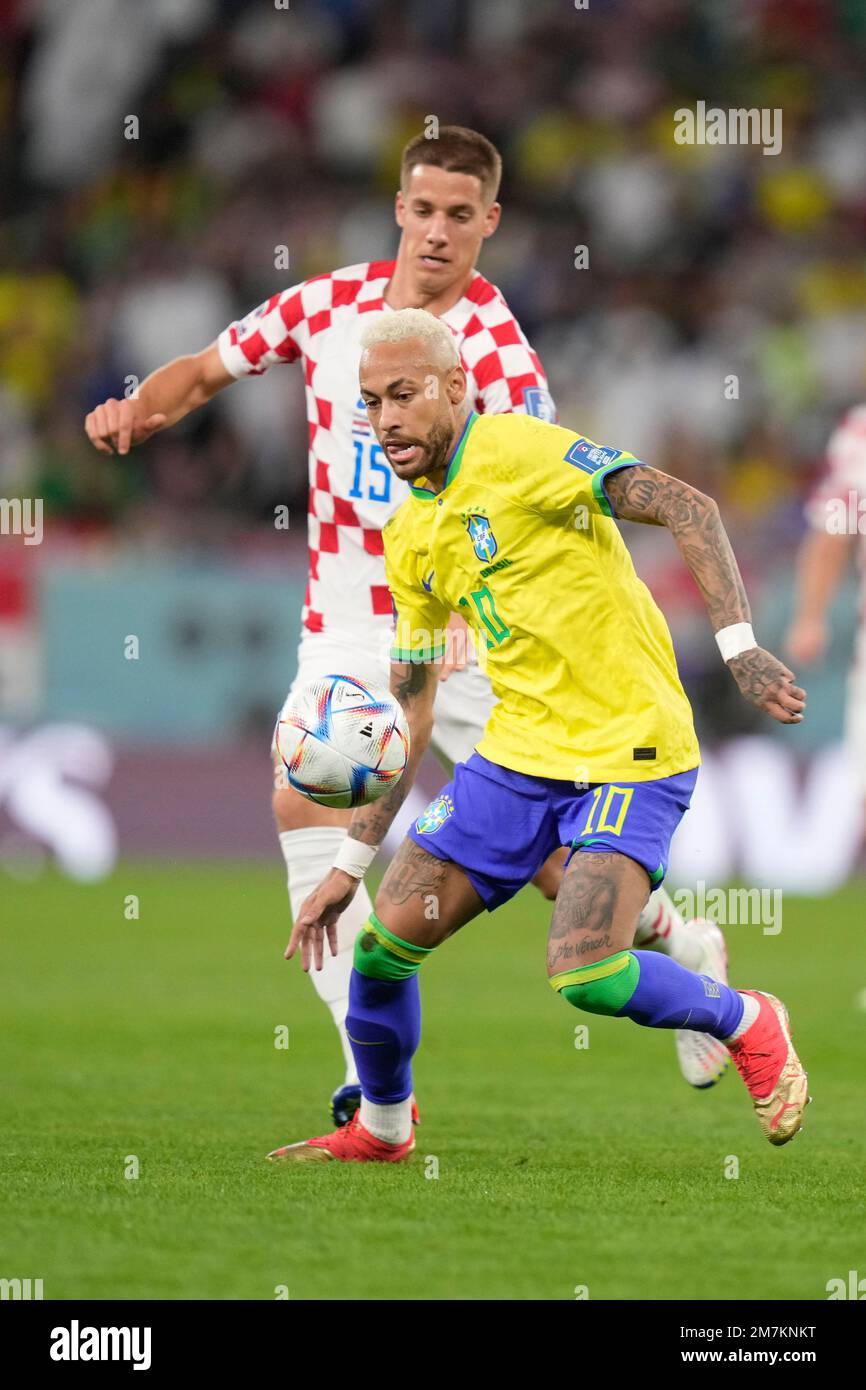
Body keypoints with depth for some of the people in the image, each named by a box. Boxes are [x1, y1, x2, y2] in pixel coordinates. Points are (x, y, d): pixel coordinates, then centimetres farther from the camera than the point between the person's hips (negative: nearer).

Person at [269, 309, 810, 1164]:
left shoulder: (516, 451, -12)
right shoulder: (407, 539, 11)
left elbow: (688, 510, -19)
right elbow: (407, 710, 19)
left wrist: (738, 646, -30)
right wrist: (350, 863, 16)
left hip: (631, 750, -7)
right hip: (517, 754, 7)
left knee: (585, 978, -22)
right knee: (384, 940, -1)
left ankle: (747, 1024, 7)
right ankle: (380, 1129, 24)